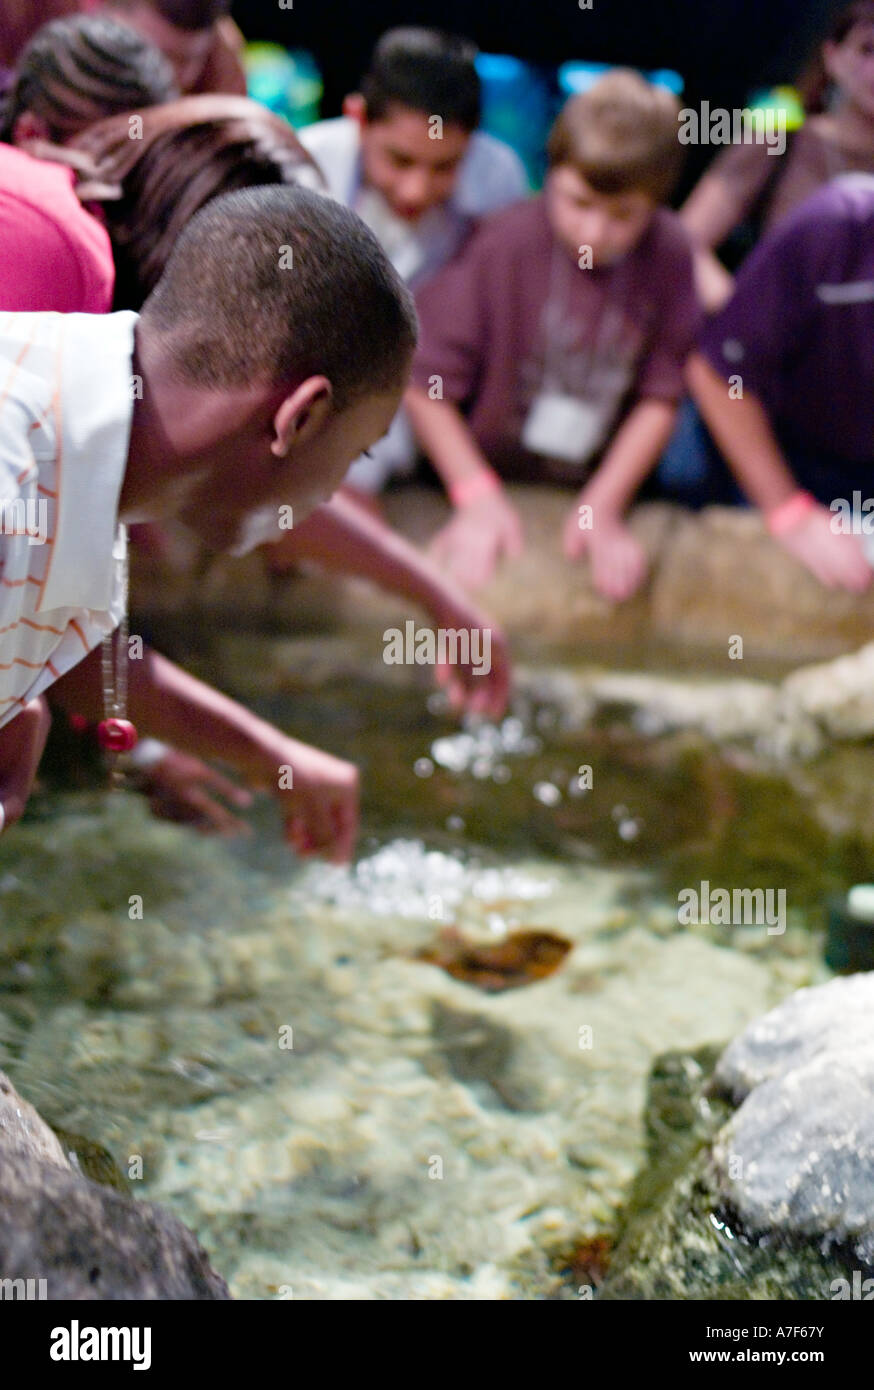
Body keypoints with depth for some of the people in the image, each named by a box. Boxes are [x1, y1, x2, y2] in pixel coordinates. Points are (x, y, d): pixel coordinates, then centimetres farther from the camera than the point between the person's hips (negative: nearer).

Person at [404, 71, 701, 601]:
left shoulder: (670, 254, -8)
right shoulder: (508, 243, -16)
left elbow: (660, 399, -2)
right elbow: (425, 384, -12)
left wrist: (601, 507, -8)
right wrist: (479, 497, -14)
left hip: (600, 486, 2)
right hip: (492, 482, -1)